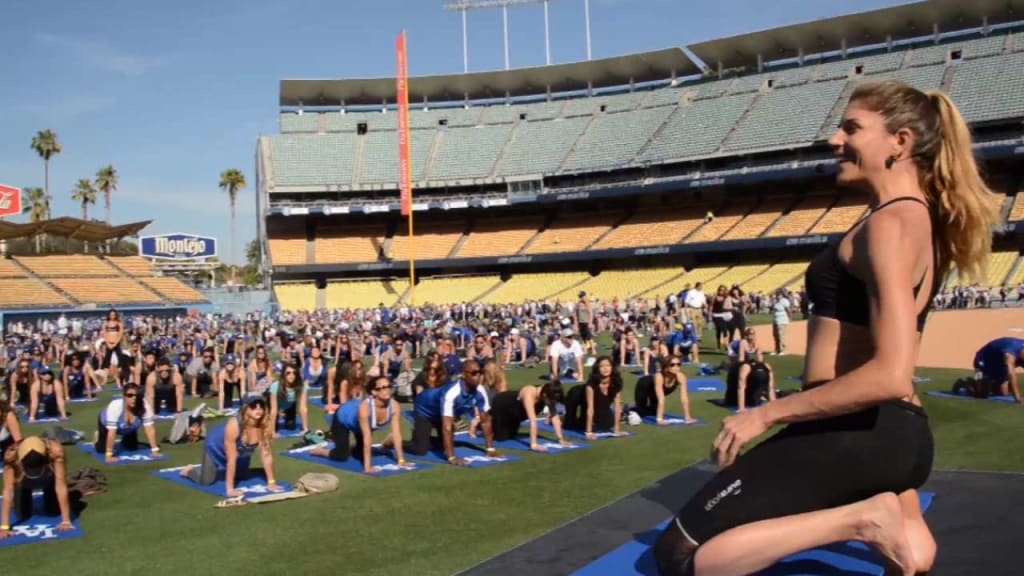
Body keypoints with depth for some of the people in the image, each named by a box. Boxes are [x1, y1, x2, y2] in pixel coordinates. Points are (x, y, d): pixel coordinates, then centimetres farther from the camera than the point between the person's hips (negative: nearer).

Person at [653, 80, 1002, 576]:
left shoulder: (890, 224, -16)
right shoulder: (920, 218, 14)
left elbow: (890, 375, -27)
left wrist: (765, 415, -21)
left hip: (851, 433, -11)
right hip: (901, 433, 11)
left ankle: (859, 519, -15)